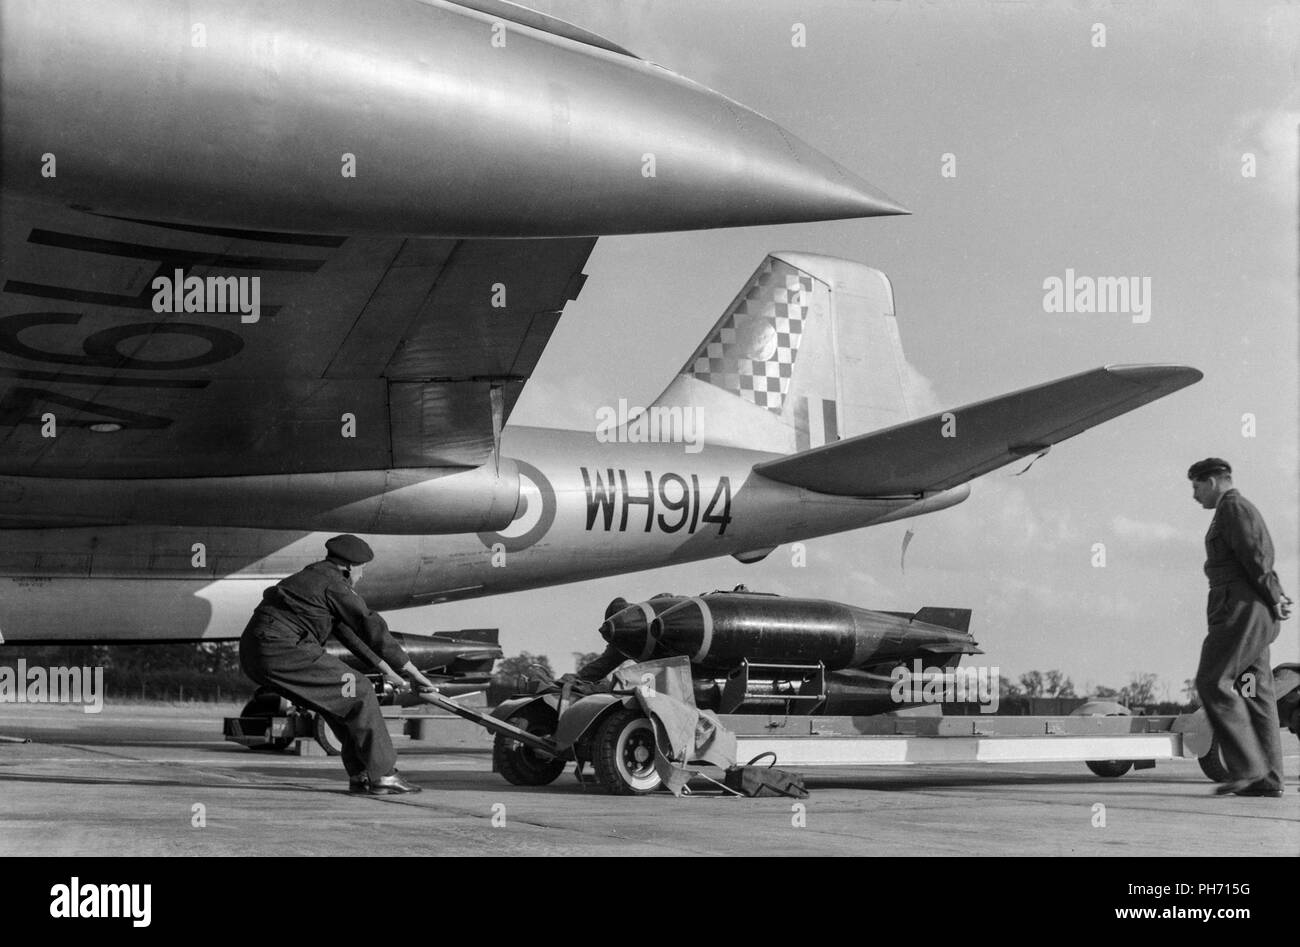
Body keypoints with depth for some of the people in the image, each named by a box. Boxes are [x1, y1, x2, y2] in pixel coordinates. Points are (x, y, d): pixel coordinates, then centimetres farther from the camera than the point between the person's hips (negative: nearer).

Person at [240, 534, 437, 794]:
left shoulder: (312, 578, 24)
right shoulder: (334, 585, -5)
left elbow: (349, 632, 29)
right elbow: (373, 628, -5)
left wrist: (386, 670, 31)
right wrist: (414, 672, 1)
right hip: (283, 651, -10)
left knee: (341, 698, 18)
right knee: (358, 693, -5)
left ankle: (360, 775, 18)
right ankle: (383, 775, -3)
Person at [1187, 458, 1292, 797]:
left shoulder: (1233, 507, -8)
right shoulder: (1243, 512, 25)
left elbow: (1254, 557, -15)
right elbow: (1261, 563, 20)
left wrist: (1274, 601, -8)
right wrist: (1278, 598, 4)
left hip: (1241, 606, -10)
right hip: (1250, 614, 10)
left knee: (1212, 683, -13)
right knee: (1255, 692, 4)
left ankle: (1246, 766, -16)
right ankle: (1268, 779, 0)